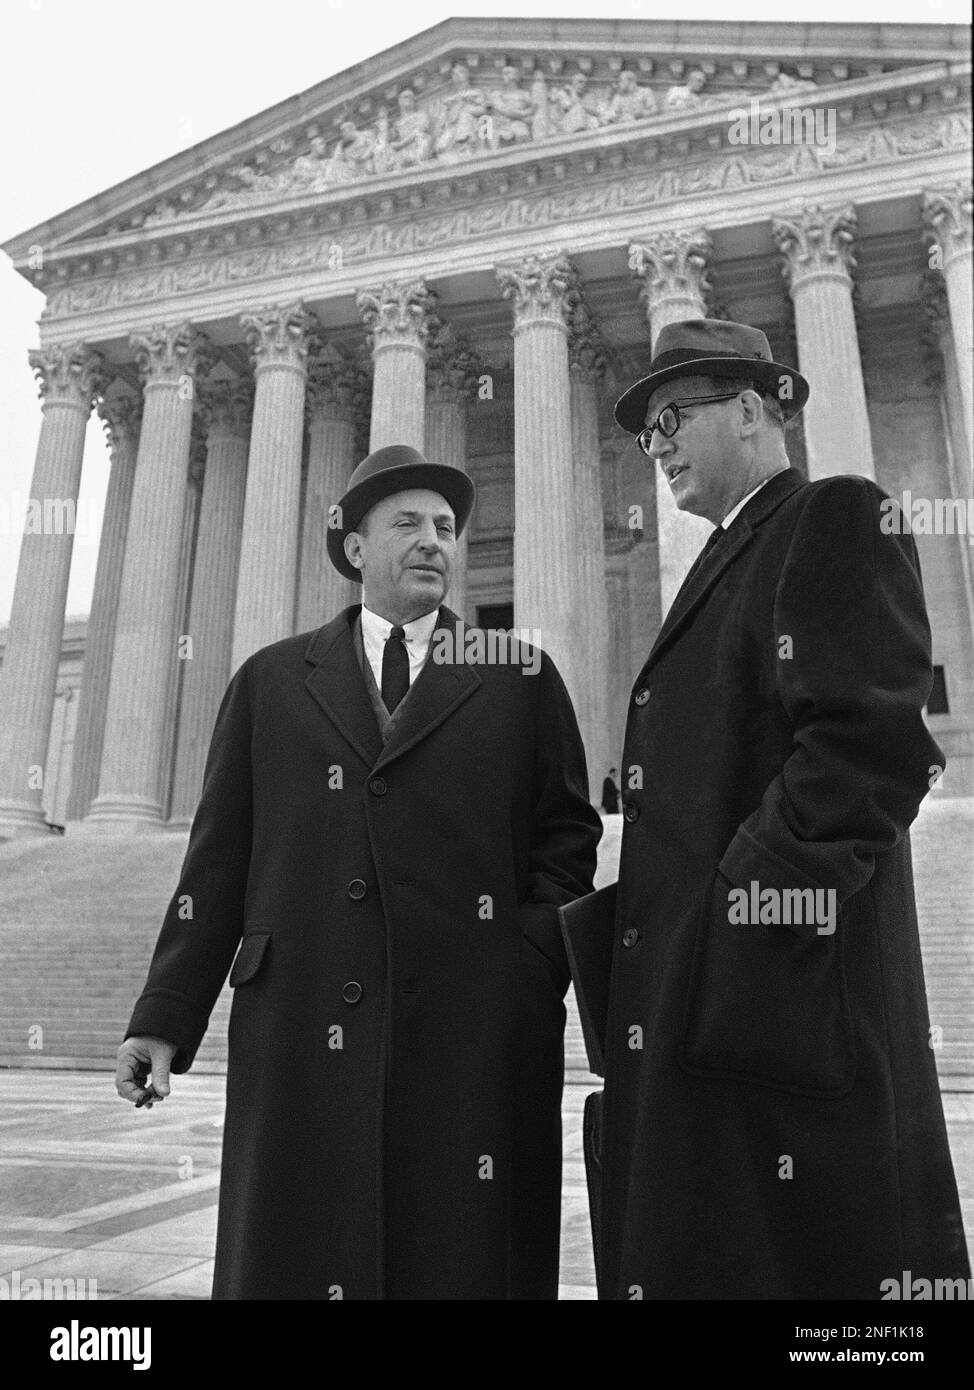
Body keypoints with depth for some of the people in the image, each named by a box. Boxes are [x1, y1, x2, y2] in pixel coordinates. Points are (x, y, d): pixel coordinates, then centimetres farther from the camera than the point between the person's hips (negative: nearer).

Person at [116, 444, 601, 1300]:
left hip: (476, 1036, 0)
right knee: (286, 1259, 4)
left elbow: (567, 836, 8)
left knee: (466, 1259, 5)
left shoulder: (523, 677, 11)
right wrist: (166, 1015, 5)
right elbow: (218, 857, 10)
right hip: (300, 1034, 1)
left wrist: (531, 974, -5)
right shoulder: (271, 680, 13)